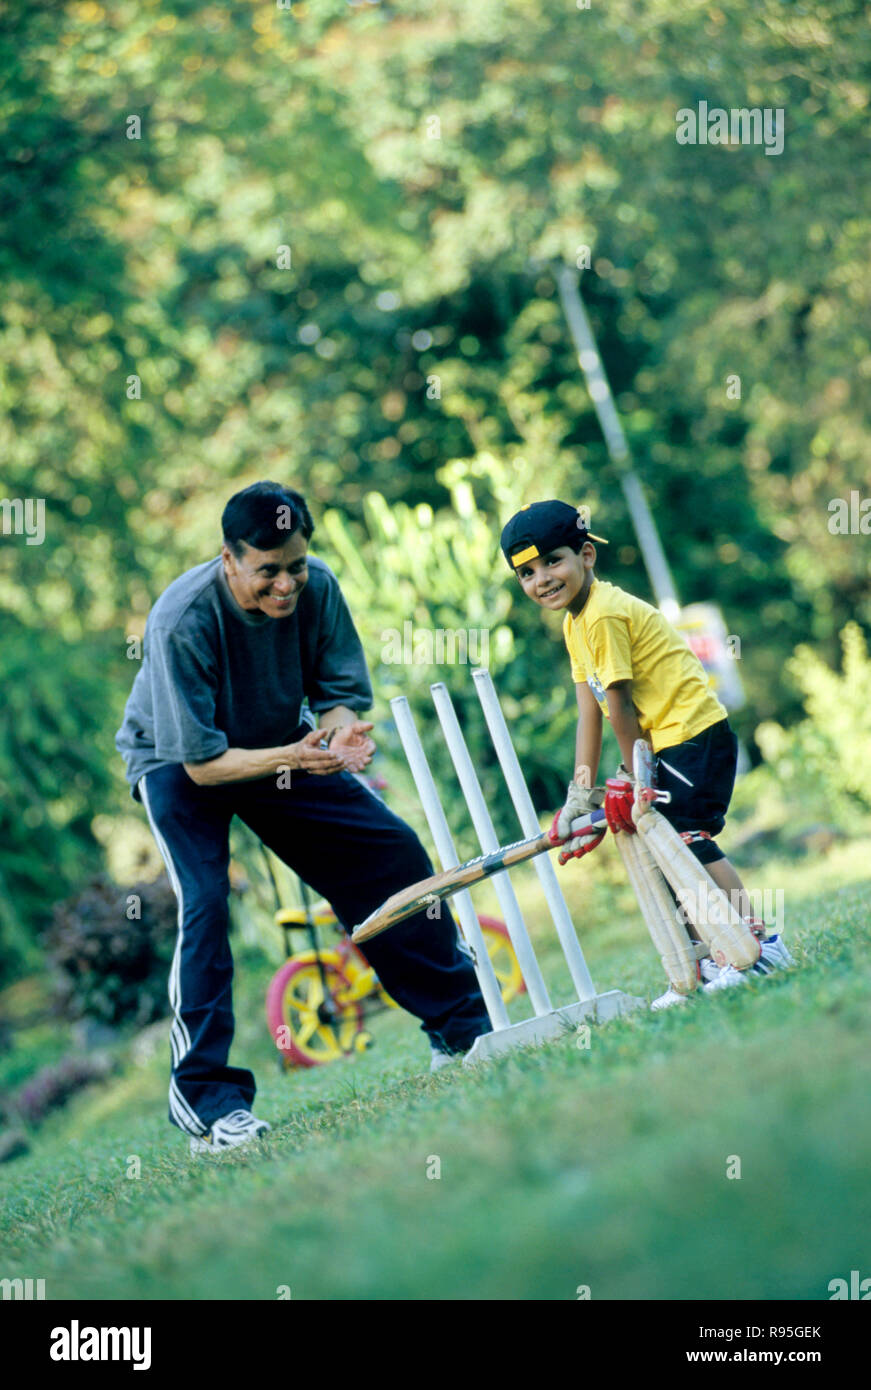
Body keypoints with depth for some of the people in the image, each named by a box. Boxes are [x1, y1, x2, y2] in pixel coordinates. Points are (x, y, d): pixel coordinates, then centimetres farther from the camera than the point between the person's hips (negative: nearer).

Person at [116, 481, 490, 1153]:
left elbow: (341, 692, -13)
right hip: (179, 763, -5)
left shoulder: (317, 587, -22)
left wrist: (342, 730, -37)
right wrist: (288, 758, -48)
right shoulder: (183, 622, -35)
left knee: (393, 851, 0)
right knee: (204, 903, -24)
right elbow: (201, 763, -32)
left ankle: (464, 1026, 17)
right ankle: (206, 1101, -16)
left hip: (283, 747, 5)